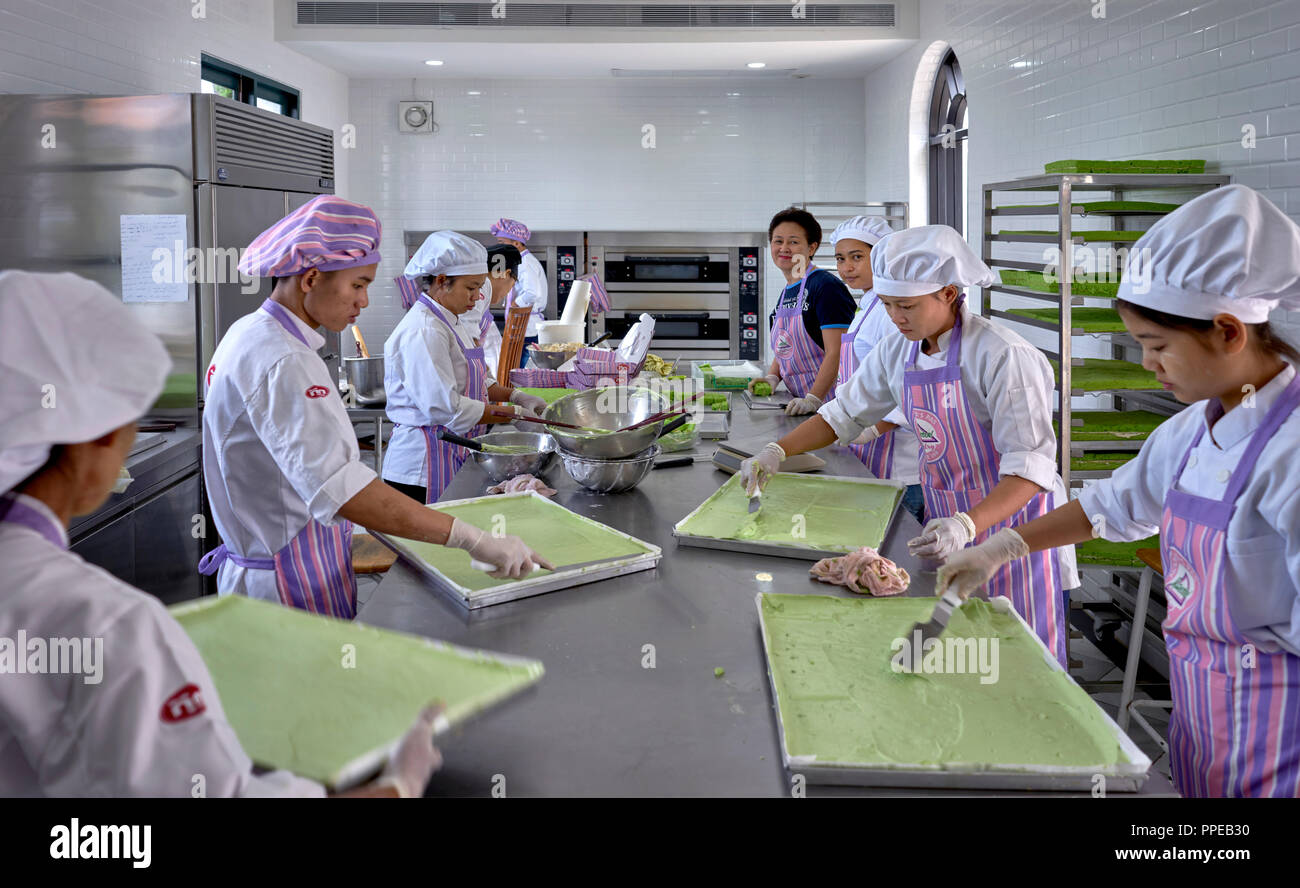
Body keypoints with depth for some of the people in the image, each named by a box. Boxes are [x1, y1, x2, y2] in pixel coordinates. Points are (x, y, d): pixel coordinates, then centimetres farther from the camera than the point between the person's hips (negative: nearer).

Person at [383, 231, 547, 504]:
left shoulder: (449, 323, 15)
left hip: (453, 457, 10)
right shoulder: (424, 331, -18)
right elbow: (444, 406, -23)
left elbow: (473, 381, 23)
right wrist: (512, 415, -17)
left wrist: (515, 396, 8)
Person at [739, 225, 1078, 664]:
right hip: (947, 518, 6)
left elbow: (1030, 464, -25)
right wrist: (778, 451, -2)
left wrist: (967, 525, -38)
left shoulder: (1003, 356, -21)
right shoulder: (897, 352, 0)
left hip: (1009, 516, -6)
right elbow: (845, 414, 12)